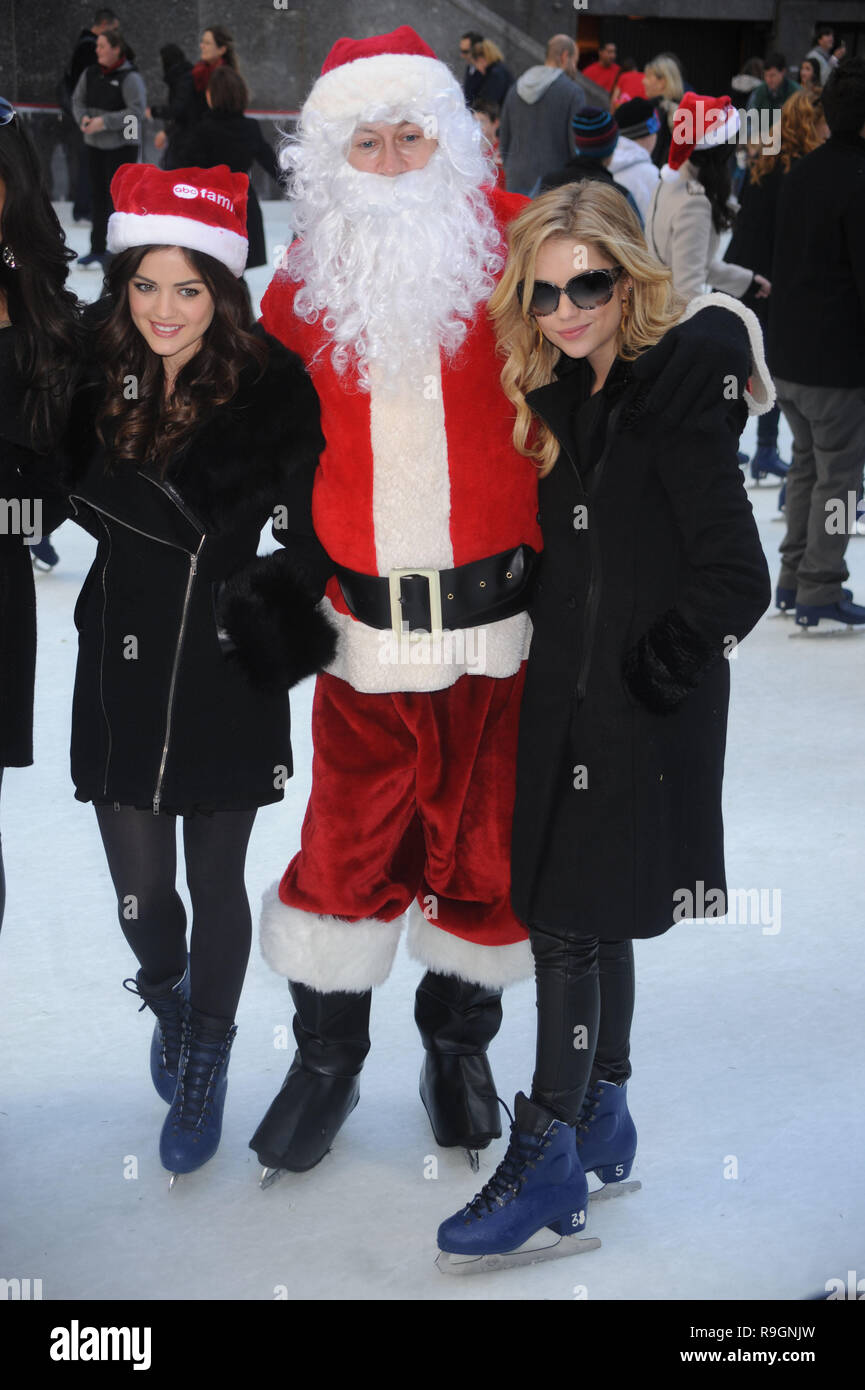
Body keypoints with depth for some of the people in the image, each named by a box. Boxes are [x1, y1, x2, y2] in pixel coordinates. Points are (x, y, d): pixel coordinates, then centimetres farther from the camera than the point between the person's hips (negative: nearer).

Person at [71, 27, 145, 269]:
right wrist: (83, 117, -7)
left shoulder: (130, 77, -14)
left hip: (122, 146, -7)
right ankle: (98, 249, 20)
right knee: (98, 196, 11)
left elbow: (136, 112, -18)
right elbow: (78, 99, 14)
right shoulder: (91, 73, 6)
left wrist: (104, 122, -21)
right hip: (95, 144, 7)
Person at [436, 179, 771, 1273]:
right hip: (571, 701, 8)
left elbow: (738, 579, -19)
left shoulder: (673, 402, -16)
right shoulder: (564, 400, 9)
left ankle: (547, 1176, 2)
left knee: (569, 924, -6)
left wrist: (653, 667, -15)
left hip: (641, 718, -8)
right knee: (592, 923, 16)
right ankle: (603, 1131, 31)